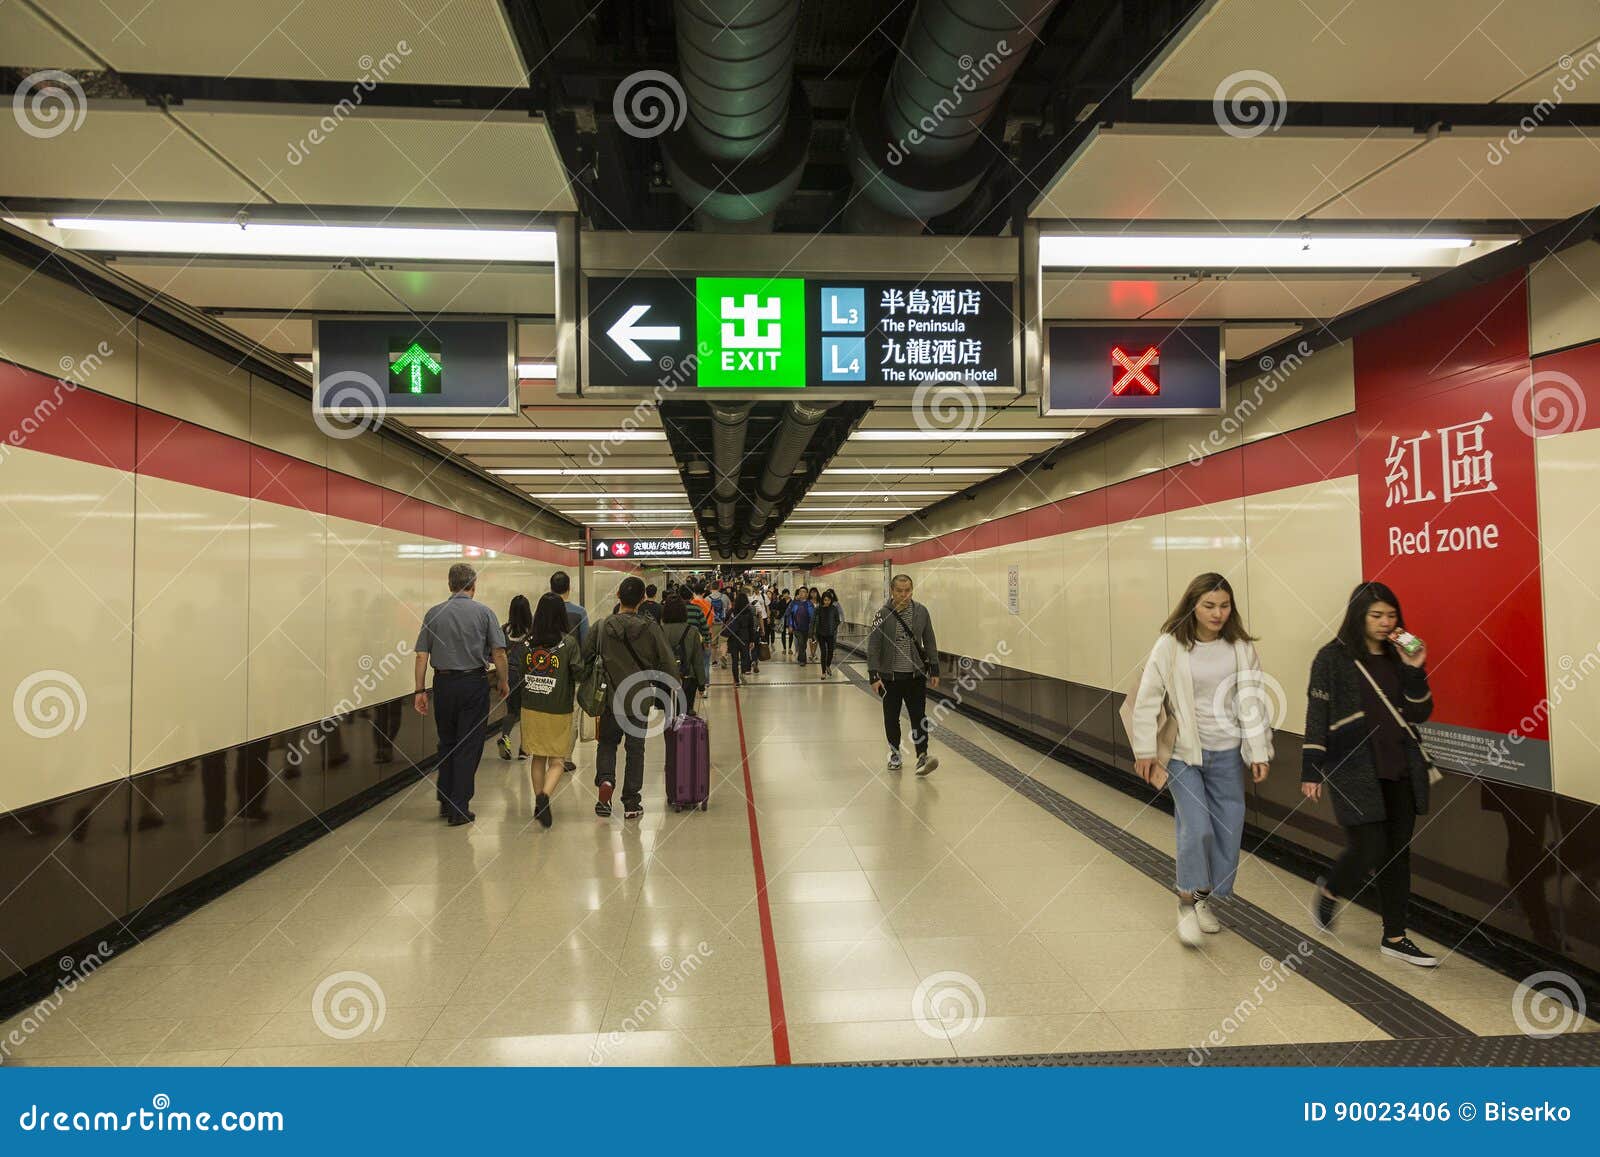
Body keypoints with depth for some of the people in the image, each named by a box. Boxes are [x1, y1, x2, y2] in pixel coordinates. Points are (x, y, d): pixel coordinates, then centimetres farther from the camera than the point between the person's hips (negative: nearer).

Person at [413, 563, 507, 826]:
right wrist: (502, 681, 5)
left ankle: (445, 803, 24)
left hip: (443, 683, 3)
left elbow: (421, 656, 0)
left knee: (446, 743, 18)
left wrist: (420, 690, 5)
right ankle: (459, 809, 3)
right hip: (474, 683, -3)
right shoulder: (484, 612, -3)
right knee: (469, 747, 3)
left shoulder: (434, 613, 3)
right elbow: (498, 652, -7)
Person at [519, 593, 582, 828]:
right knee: (557, 760, 6)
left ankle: (539, 805, 24)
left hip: (530, 709, 3)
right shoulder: (568, 642, -13)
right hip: (559, 710, -3)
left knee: (537, 758, 17)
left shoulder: (527, 640, -4)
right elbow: (578, 673, -12)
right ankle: (544, 796, -17)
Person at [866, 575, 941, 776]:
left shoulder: (921, 611, -2)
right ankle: (895, 753, 27)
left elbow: (929, 642, 6)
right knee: (891, 718, 11)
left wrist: (934, 671, 5)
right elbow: (873, 646, -9)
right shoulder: (883, 614, -9)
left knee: (919, 716, -5)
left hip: (916, 675, 1)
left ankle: (922, 756, -5)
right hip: (890, 676, -1)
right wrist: (874, 676, -13)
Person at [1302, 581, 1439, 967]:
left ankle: (1394, 938, 21)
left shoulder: (1398, 657, 8)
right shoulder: (1332, 657, -6)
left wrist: (1414, 670, -10)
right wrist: (1311, 771, -8)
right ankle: (1330, 891, 25)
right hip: (1355, 772, -5)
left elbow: (1420, 714, 3)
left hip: (1400, 771, 5)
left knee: (1398, 853, 9)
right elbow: (1317, 715, -6)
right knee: (1369, 851, -7)